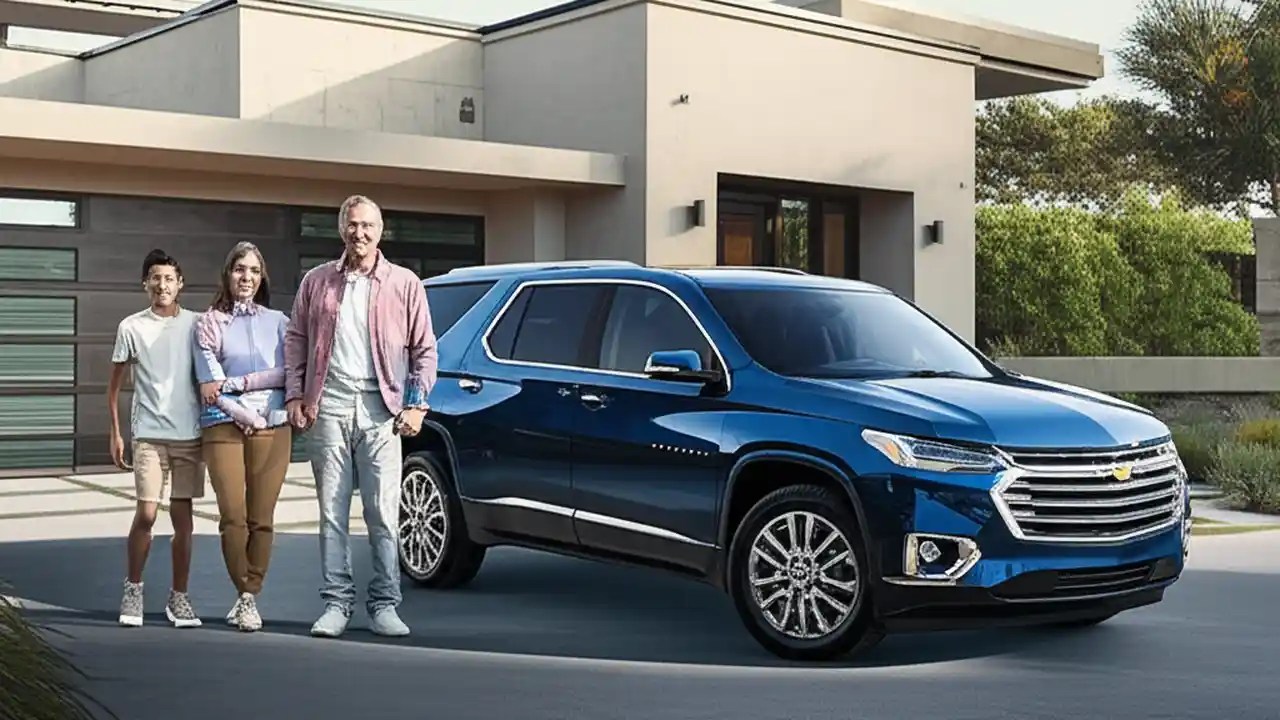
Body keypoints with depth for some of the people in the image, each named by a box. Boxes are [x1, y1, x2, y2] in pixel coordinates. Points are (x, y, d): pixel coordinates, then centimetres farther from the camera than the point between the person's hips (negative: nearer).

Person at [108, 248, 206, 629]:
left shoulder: (197, 324, 5)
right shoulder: (131, 327, 2)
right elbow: (115, 385, 8)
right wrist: (116, 434, 4)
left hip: (190, 434, 2)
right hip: (149, 434, -1)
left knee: (183, 518, 5)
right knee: (146, 514, -9)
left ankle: (179, 597, 16)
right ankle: (133, 588, 11)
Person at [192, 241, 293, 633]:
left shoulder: (278, 322, 14)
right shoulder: (210, 323, 10)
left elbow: (286, 373, 1)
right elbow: (210, 386, 1)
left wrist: (232, 383, -5)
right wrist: (247, 416, -9)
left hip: (272, 426, 1)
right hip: (224, 425, -1)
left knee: (262, 519, -3)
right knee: (233, 516, -8)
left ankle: (250, 597, 5)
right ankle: (245, 595, 4)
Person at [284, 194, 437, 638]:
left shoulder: (405, 284, 7)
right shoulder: (317, 281, 12)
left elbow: (424, 349, 7)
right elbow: (296, 340, 15)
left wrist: (416, 404, -1)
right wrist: (295, 395, 5)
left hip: (380, 410, -2)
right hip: (329, 407, 2)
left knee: (384, 514, -2)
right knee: (332, 513, 4)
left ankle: (384, 605, 5)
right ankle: (337, 604, 11)